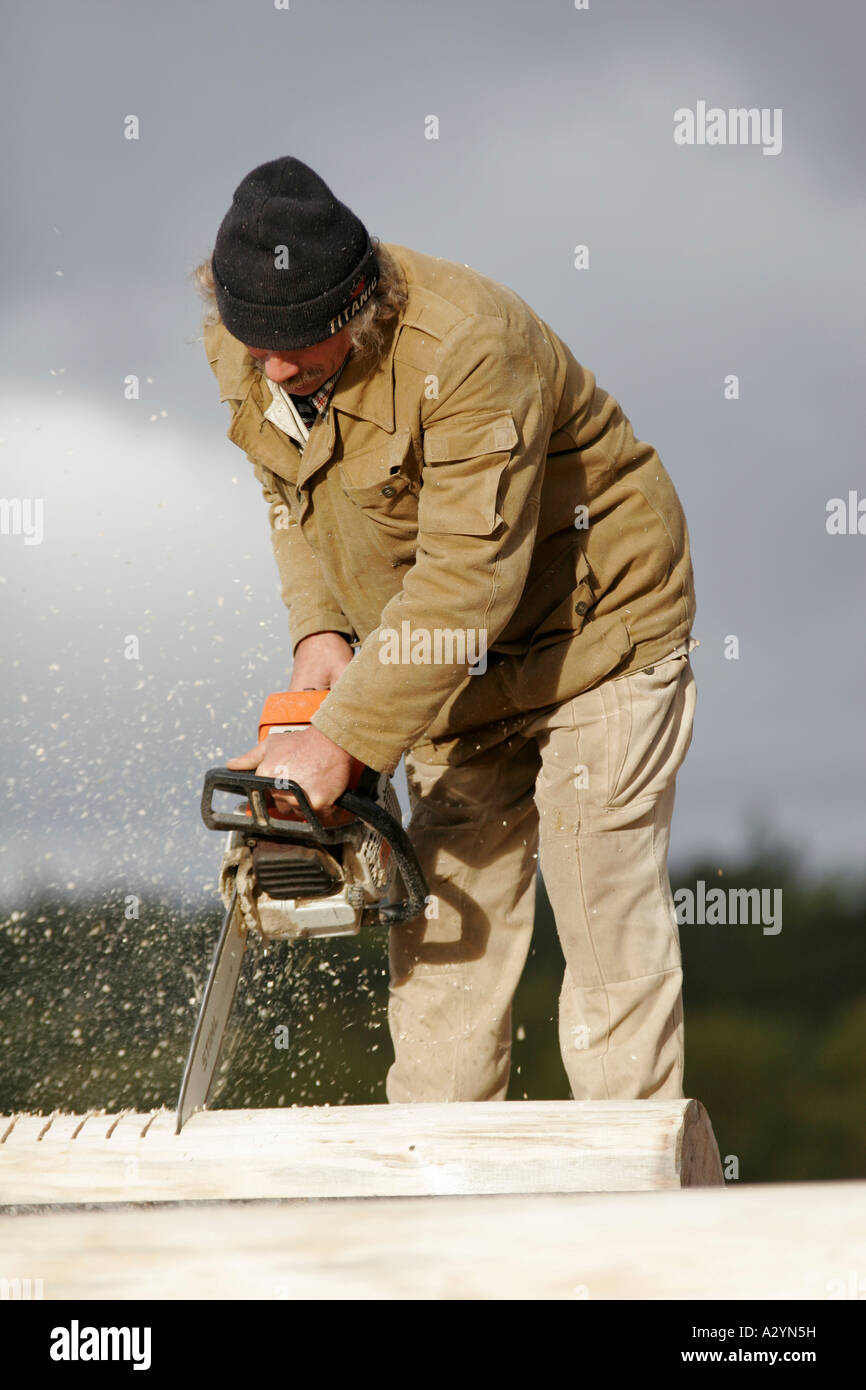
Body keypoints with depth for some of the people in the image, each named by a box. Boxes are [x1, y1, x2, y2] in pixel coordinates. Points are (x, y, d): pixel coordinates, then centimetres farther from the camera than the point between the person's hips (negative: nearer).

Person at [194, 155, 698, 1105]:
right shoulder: (240, 347, -9)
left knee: (608, 915, -7)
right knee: (448, 913, 6)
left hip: (597, 622, -7)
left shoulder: (468, 348, -33)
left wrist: (342, 743, -34)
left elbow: (468, 575, -34)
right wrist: (319, 633, -8)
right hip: (459, 661, 7)